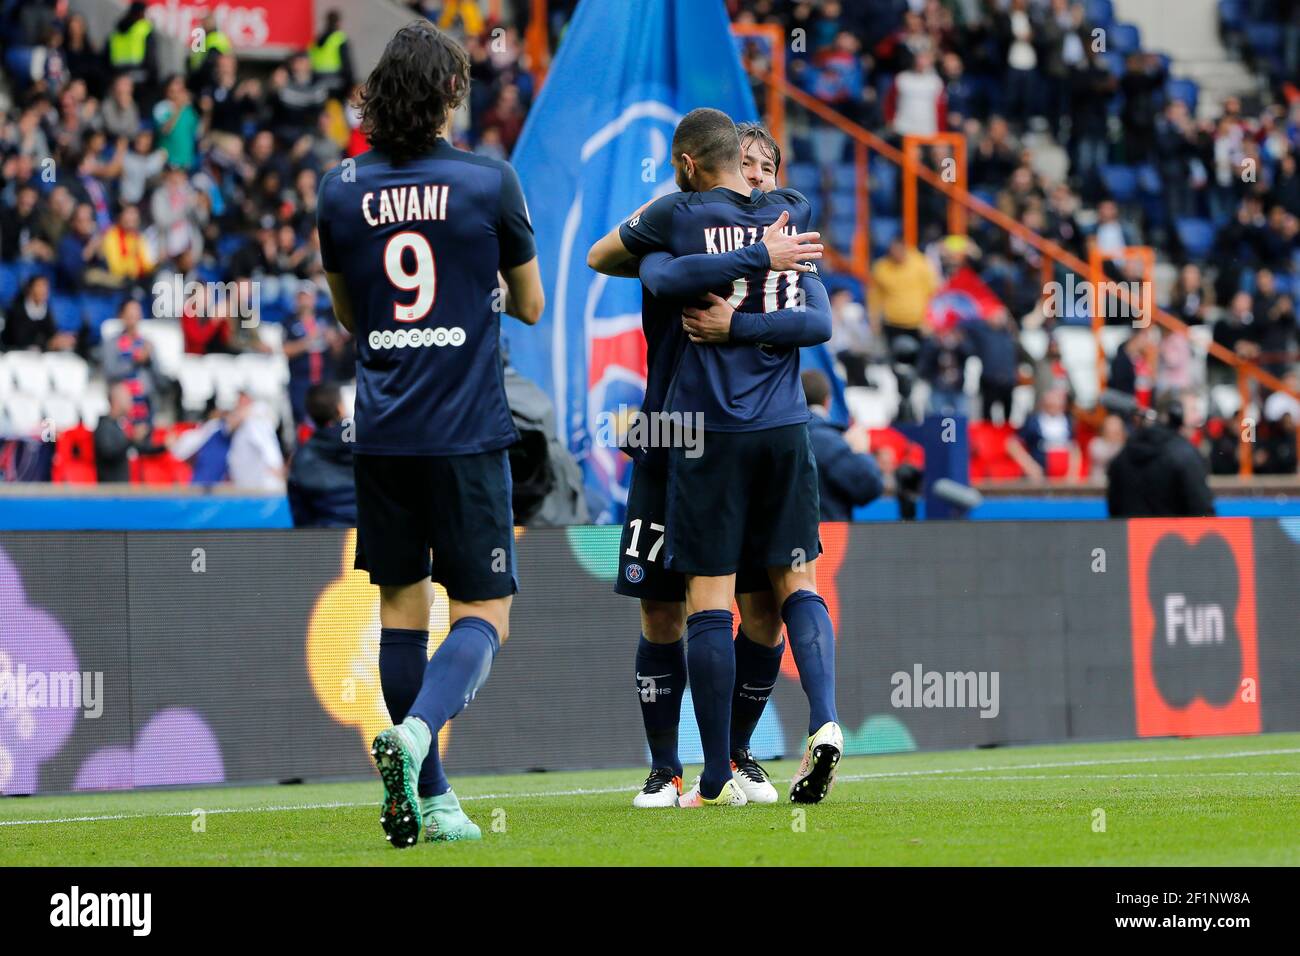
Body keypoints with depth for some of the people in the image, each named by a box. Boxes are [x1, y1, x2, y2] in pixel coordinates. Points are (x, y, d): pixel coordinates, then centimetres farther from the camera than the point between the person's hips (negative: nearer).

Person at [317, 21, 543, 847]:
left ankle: (429, 798, 12)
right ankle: (416, 733, -25)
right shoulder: (489, 182, -4)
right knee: (485, 612, 1)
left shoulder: (341, 190, 4)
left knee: (401, 606, 11)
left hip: (382, 434, 3)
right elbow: (530, 306, 8)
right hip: (468, 433, -3)